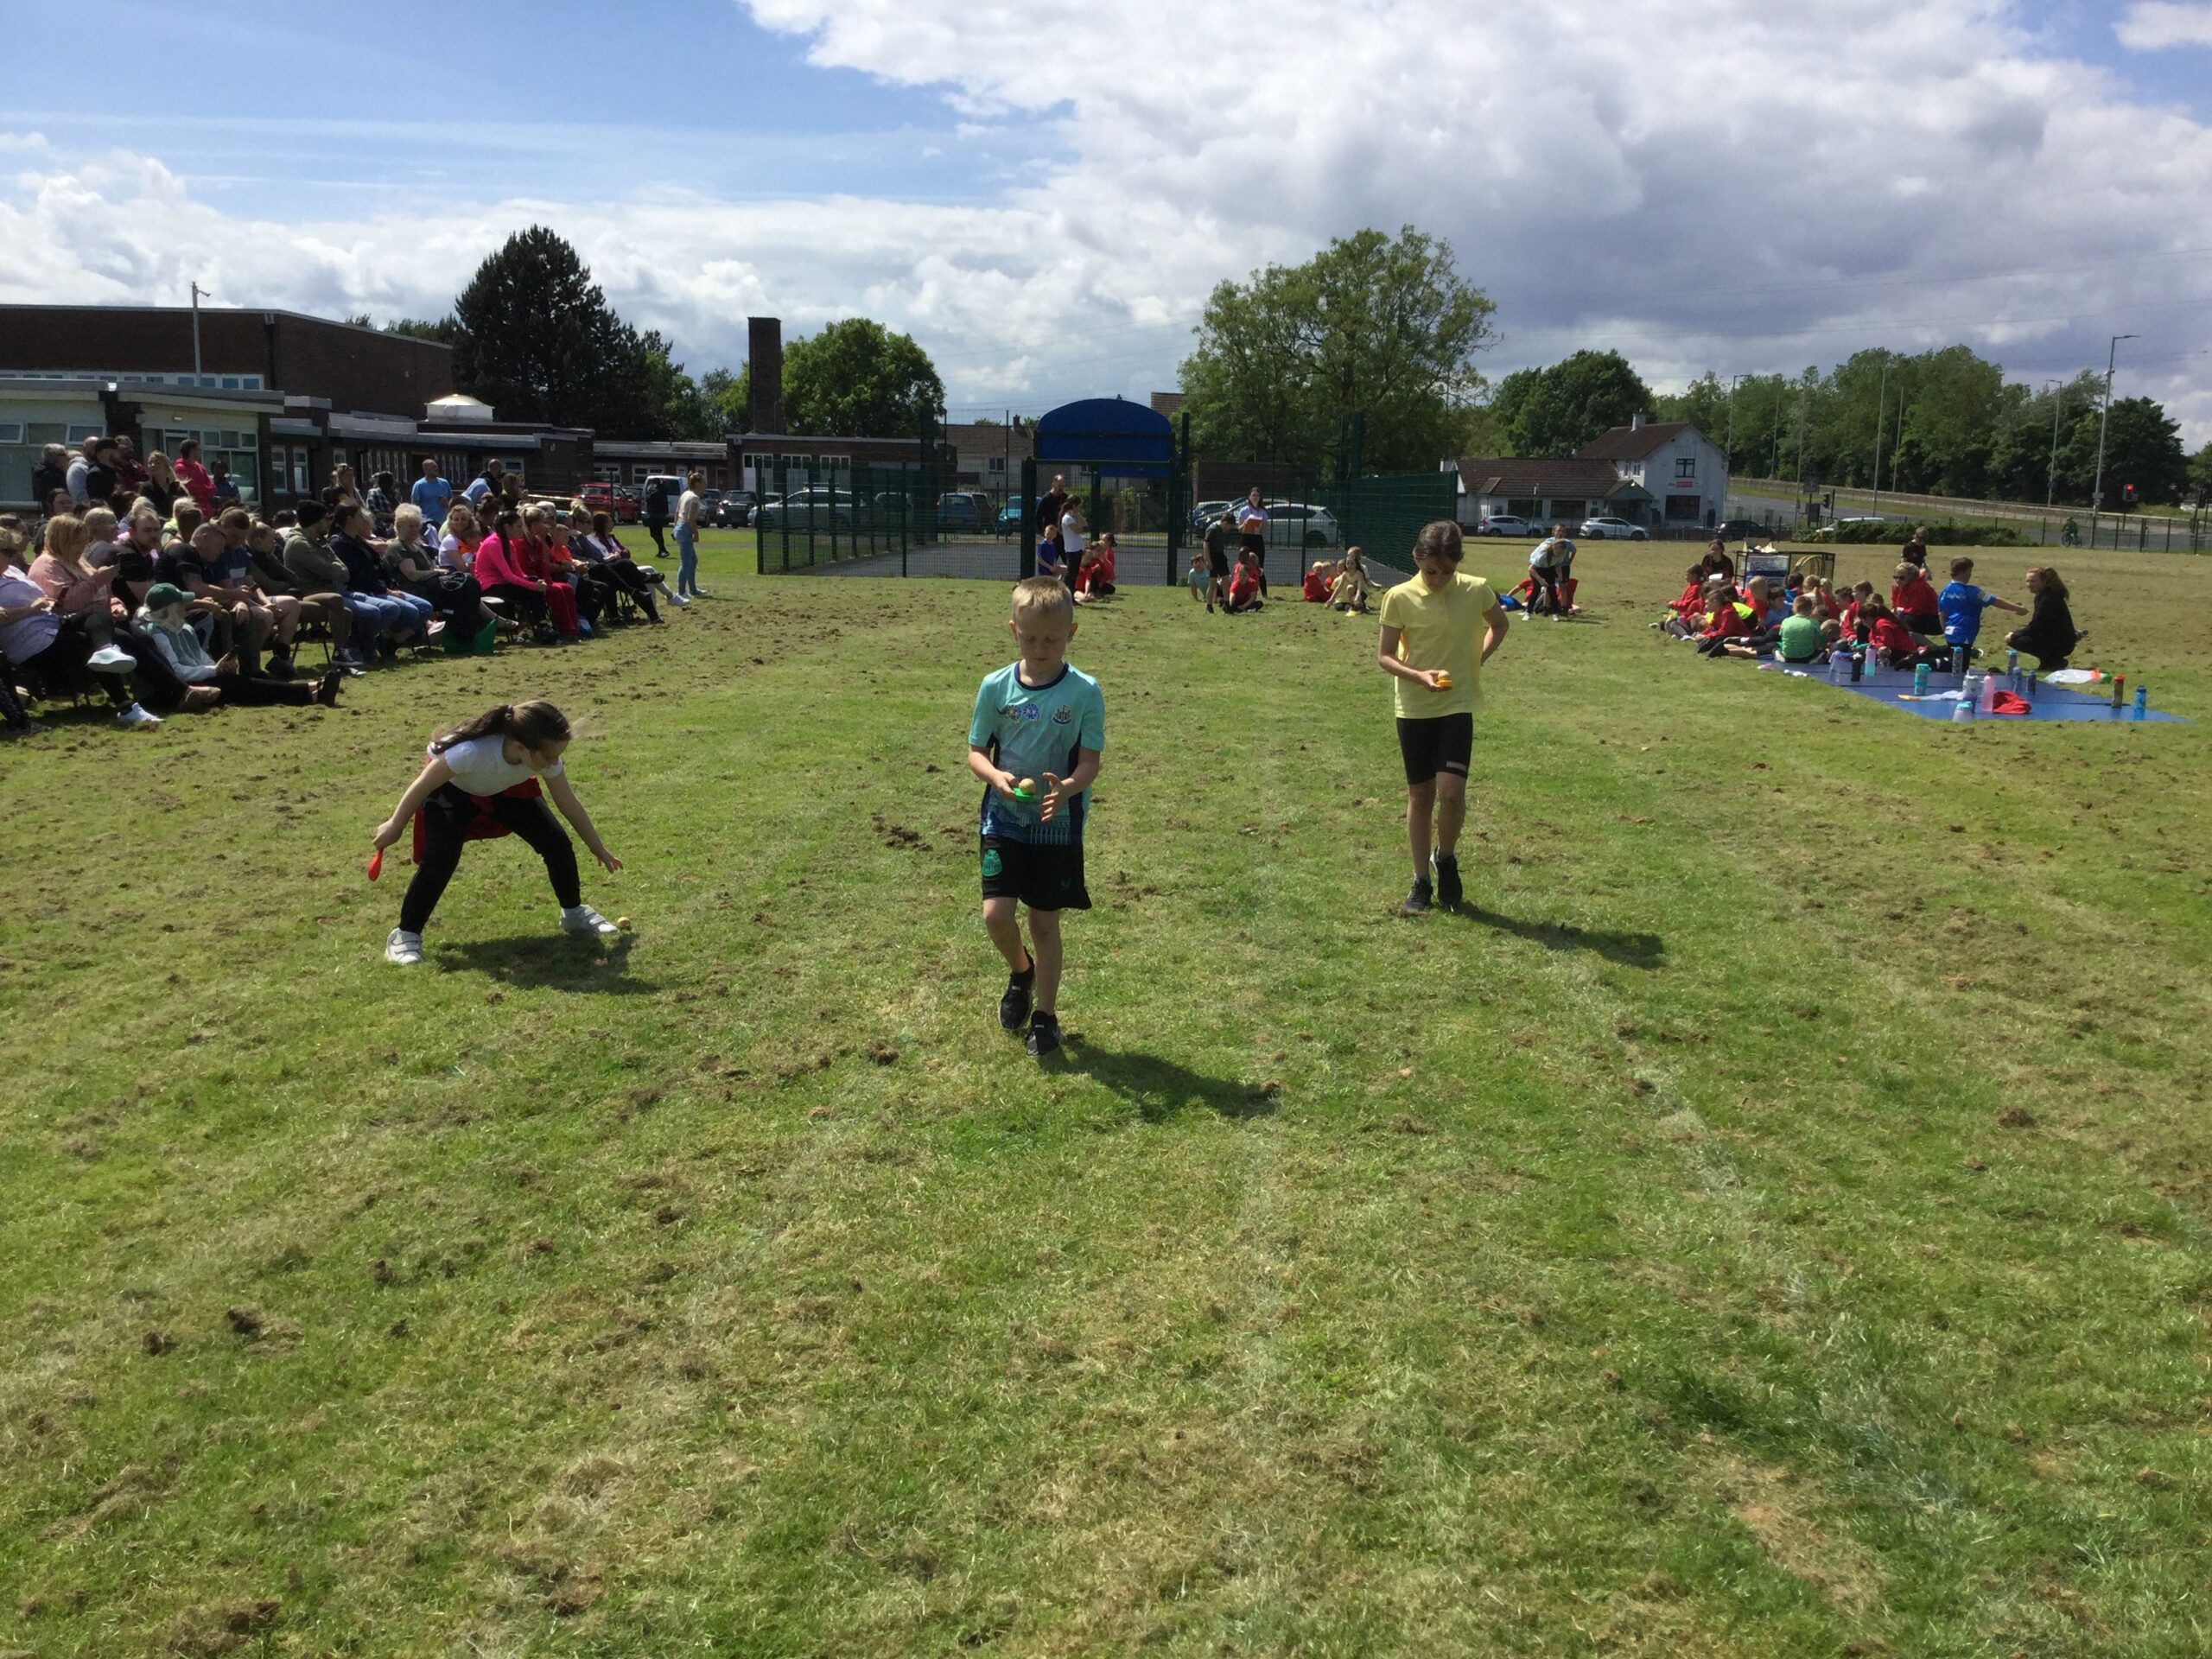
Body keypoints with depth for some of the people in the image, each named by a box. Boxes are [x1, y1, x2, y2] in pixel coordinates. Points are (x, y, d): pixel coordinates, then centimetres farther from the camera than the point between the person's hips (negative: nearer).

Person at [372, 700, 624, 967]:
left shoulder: (544, 755, -30)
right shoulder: (472, 752, -46)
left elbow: (570, 805, -12)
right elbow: (422, 785, -26)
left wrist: (599, 850, -2)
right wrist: (395, 825, -12)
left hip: (505, 788, 4)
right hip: (450, 788, -4)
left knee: (556, 843, -7)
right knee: (440, 859, -23)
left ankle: (574, 913, 17)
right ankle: (405, 935, -3)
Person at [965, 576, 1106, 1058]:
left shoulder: (1085, 692, -9)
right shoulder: (996, 687, -4)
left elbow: (1090, 761, -9)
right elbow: (976, 750, 3)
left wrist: (1066, 787, -30)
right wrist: (996, 776, -20)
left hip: (1059, 823, -1)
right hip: (1004, 818, 1)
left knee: (1045, 922, 6)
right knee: (996, 915, -10)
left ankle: (1045, 1014, 25)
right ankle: (1020, 970, 24)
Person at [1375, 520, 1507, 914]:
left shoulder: (1477, 591, -4)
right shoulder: (1400, 598, -8)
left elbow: (1499, 624, 17)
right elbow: (1384, 656, -4)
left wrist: (1479, 658, 2)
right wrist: (1420, 676, -20)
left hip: (1458, 705, 0)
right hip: (1413, 708, 0)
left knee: (1451, 792, -14)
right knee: (1419, 796, 7)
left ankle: (1446, 857, 15)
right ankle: (1422, 882, 19)